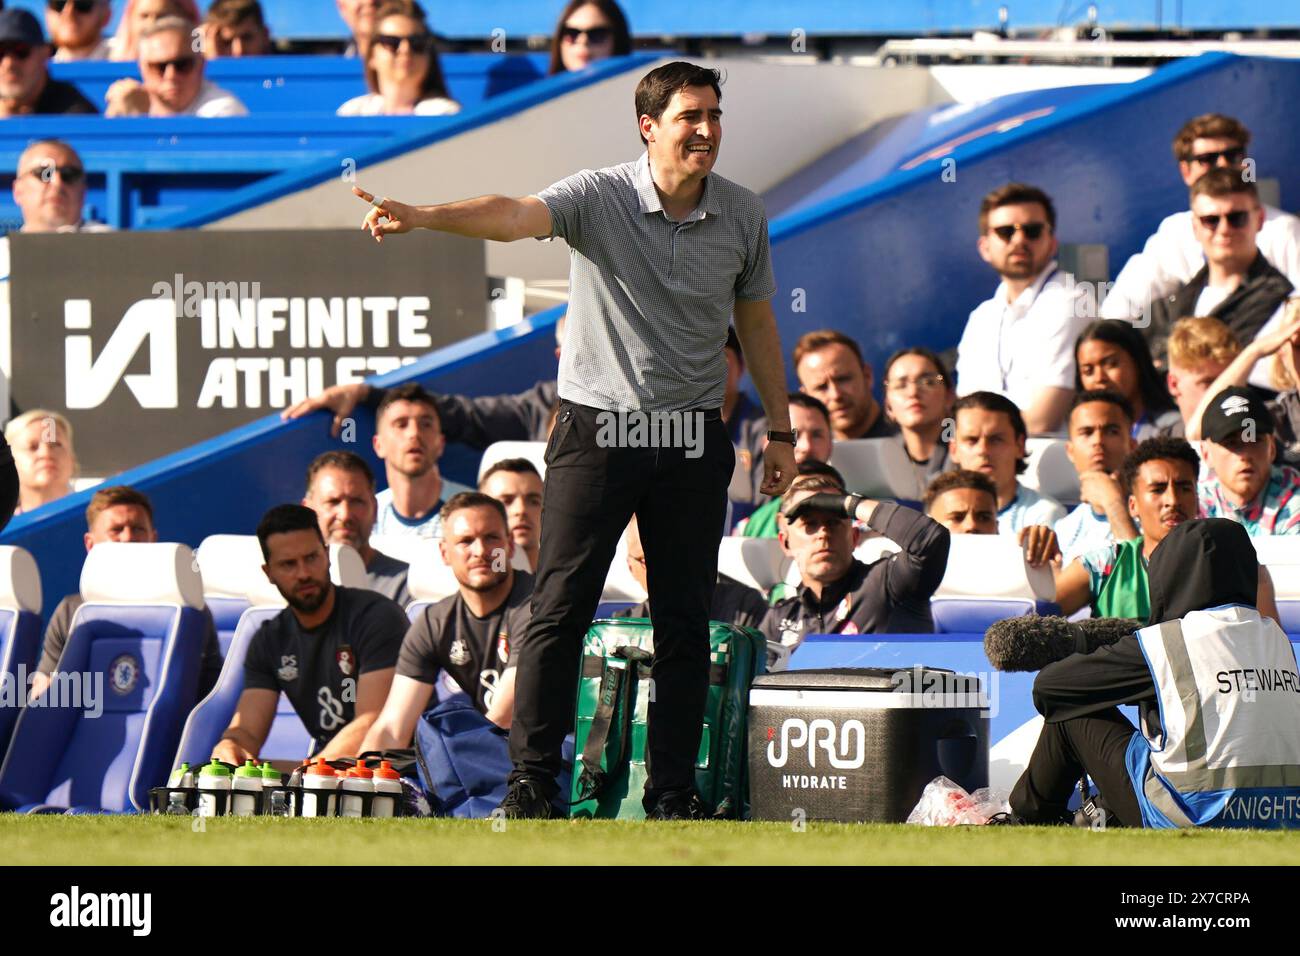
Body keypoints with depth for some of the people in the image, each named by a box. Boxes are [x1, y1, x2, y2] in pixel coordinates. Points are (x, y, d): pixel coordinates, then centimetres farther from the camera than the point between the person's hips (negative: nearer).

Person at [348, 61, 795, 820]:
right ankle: (533, 778, -2)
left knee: (687, 620, 5)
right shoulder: (600, 197, -10)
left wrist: (780, 429, 15)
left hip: (694, 439, 3)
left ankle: (674, 787, 13)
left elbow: (757, 323, 14)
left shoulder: (744, 215, 1)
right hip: (597, 429, -3)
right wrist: (422, 217, -46)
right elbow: (515, 216, -28)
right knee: (561, 607, -7)